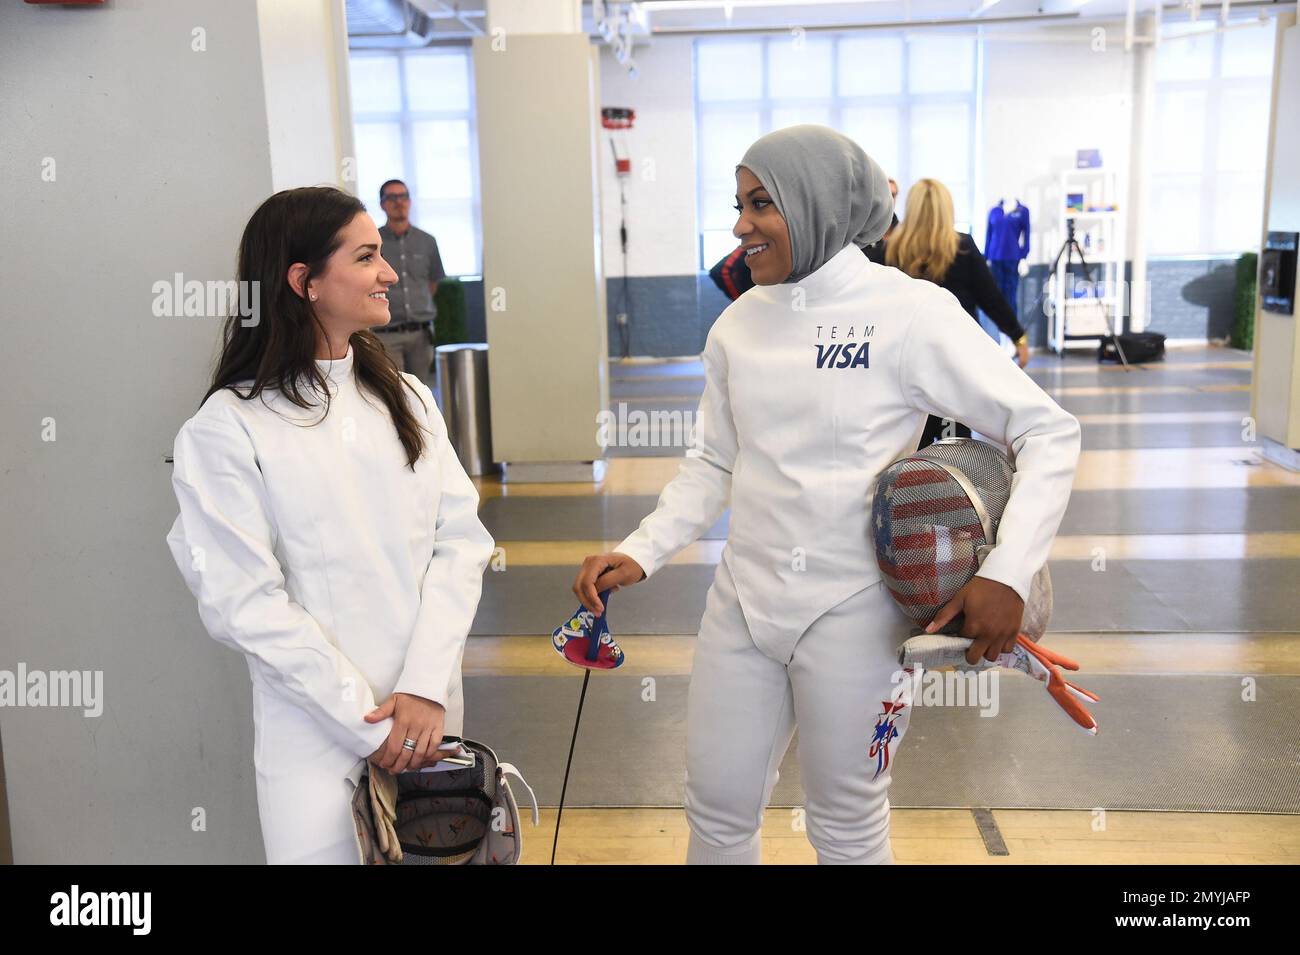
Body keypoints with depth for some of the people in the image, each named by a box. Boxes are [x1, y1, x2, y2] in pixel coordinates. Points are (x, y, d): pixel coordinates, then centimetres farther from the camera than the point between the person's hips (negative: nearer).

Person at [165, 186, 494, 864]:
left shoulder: (406, 398, 5)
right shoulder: (226, 431, -10)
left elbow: (461, 541, -1)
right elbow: (245, 604, -13)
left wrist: (426, 688, -12)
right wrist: (369, 722, -13)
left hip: (429, 712, 5)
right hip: (320, 741, -4)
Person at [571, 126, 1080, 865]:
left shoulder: (910, 311, -13)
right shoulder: (739, 322, 3)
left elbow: (1049, 433, -12)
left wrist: (1008, 576, -23)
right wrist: (640, 555, -2)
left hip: (851, 609, -4)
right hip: (743, 600, 5)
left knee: (846, 828, 14)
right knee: (718, 809, 16)